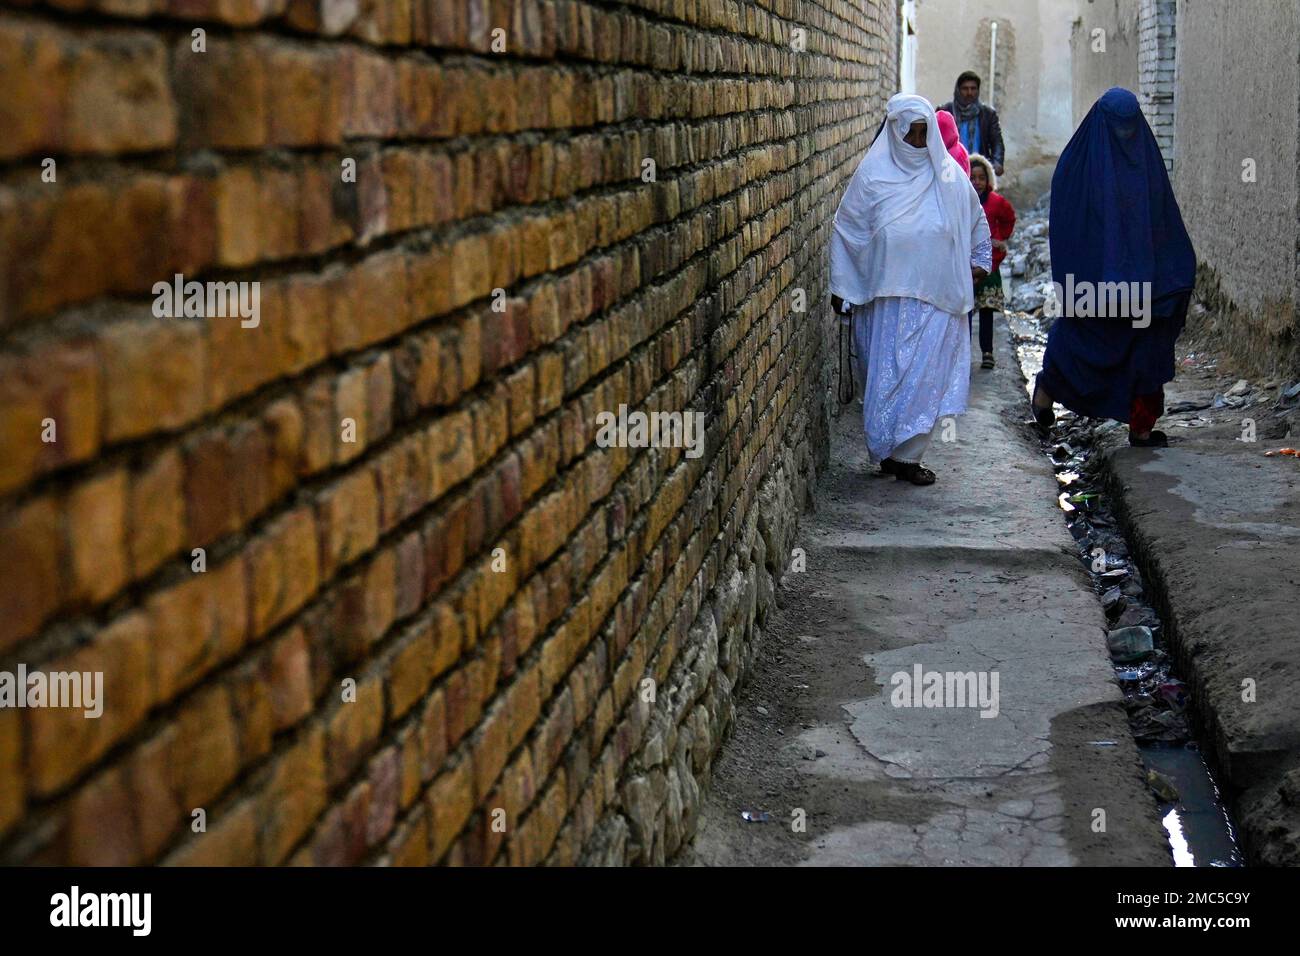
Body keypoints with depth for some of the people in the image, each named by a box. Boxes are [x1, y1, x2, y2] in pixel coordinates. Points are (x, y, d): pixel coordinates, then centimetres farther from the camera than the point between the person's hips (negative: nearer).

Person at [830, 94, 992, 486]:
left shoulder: (949, 175, 3)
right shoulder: (872, 174, -2)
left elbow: (976, 222, 21)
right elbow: (846, 230, 5)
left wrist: (979, 262, 21)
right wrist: (840, 287, 4)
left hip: (936, 296, 2)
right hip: (888, 298, -1)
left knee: (926, 375, -1)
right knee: (890, 374, 1)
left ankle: (906, 454, 5)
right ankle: (889, 451, 11)